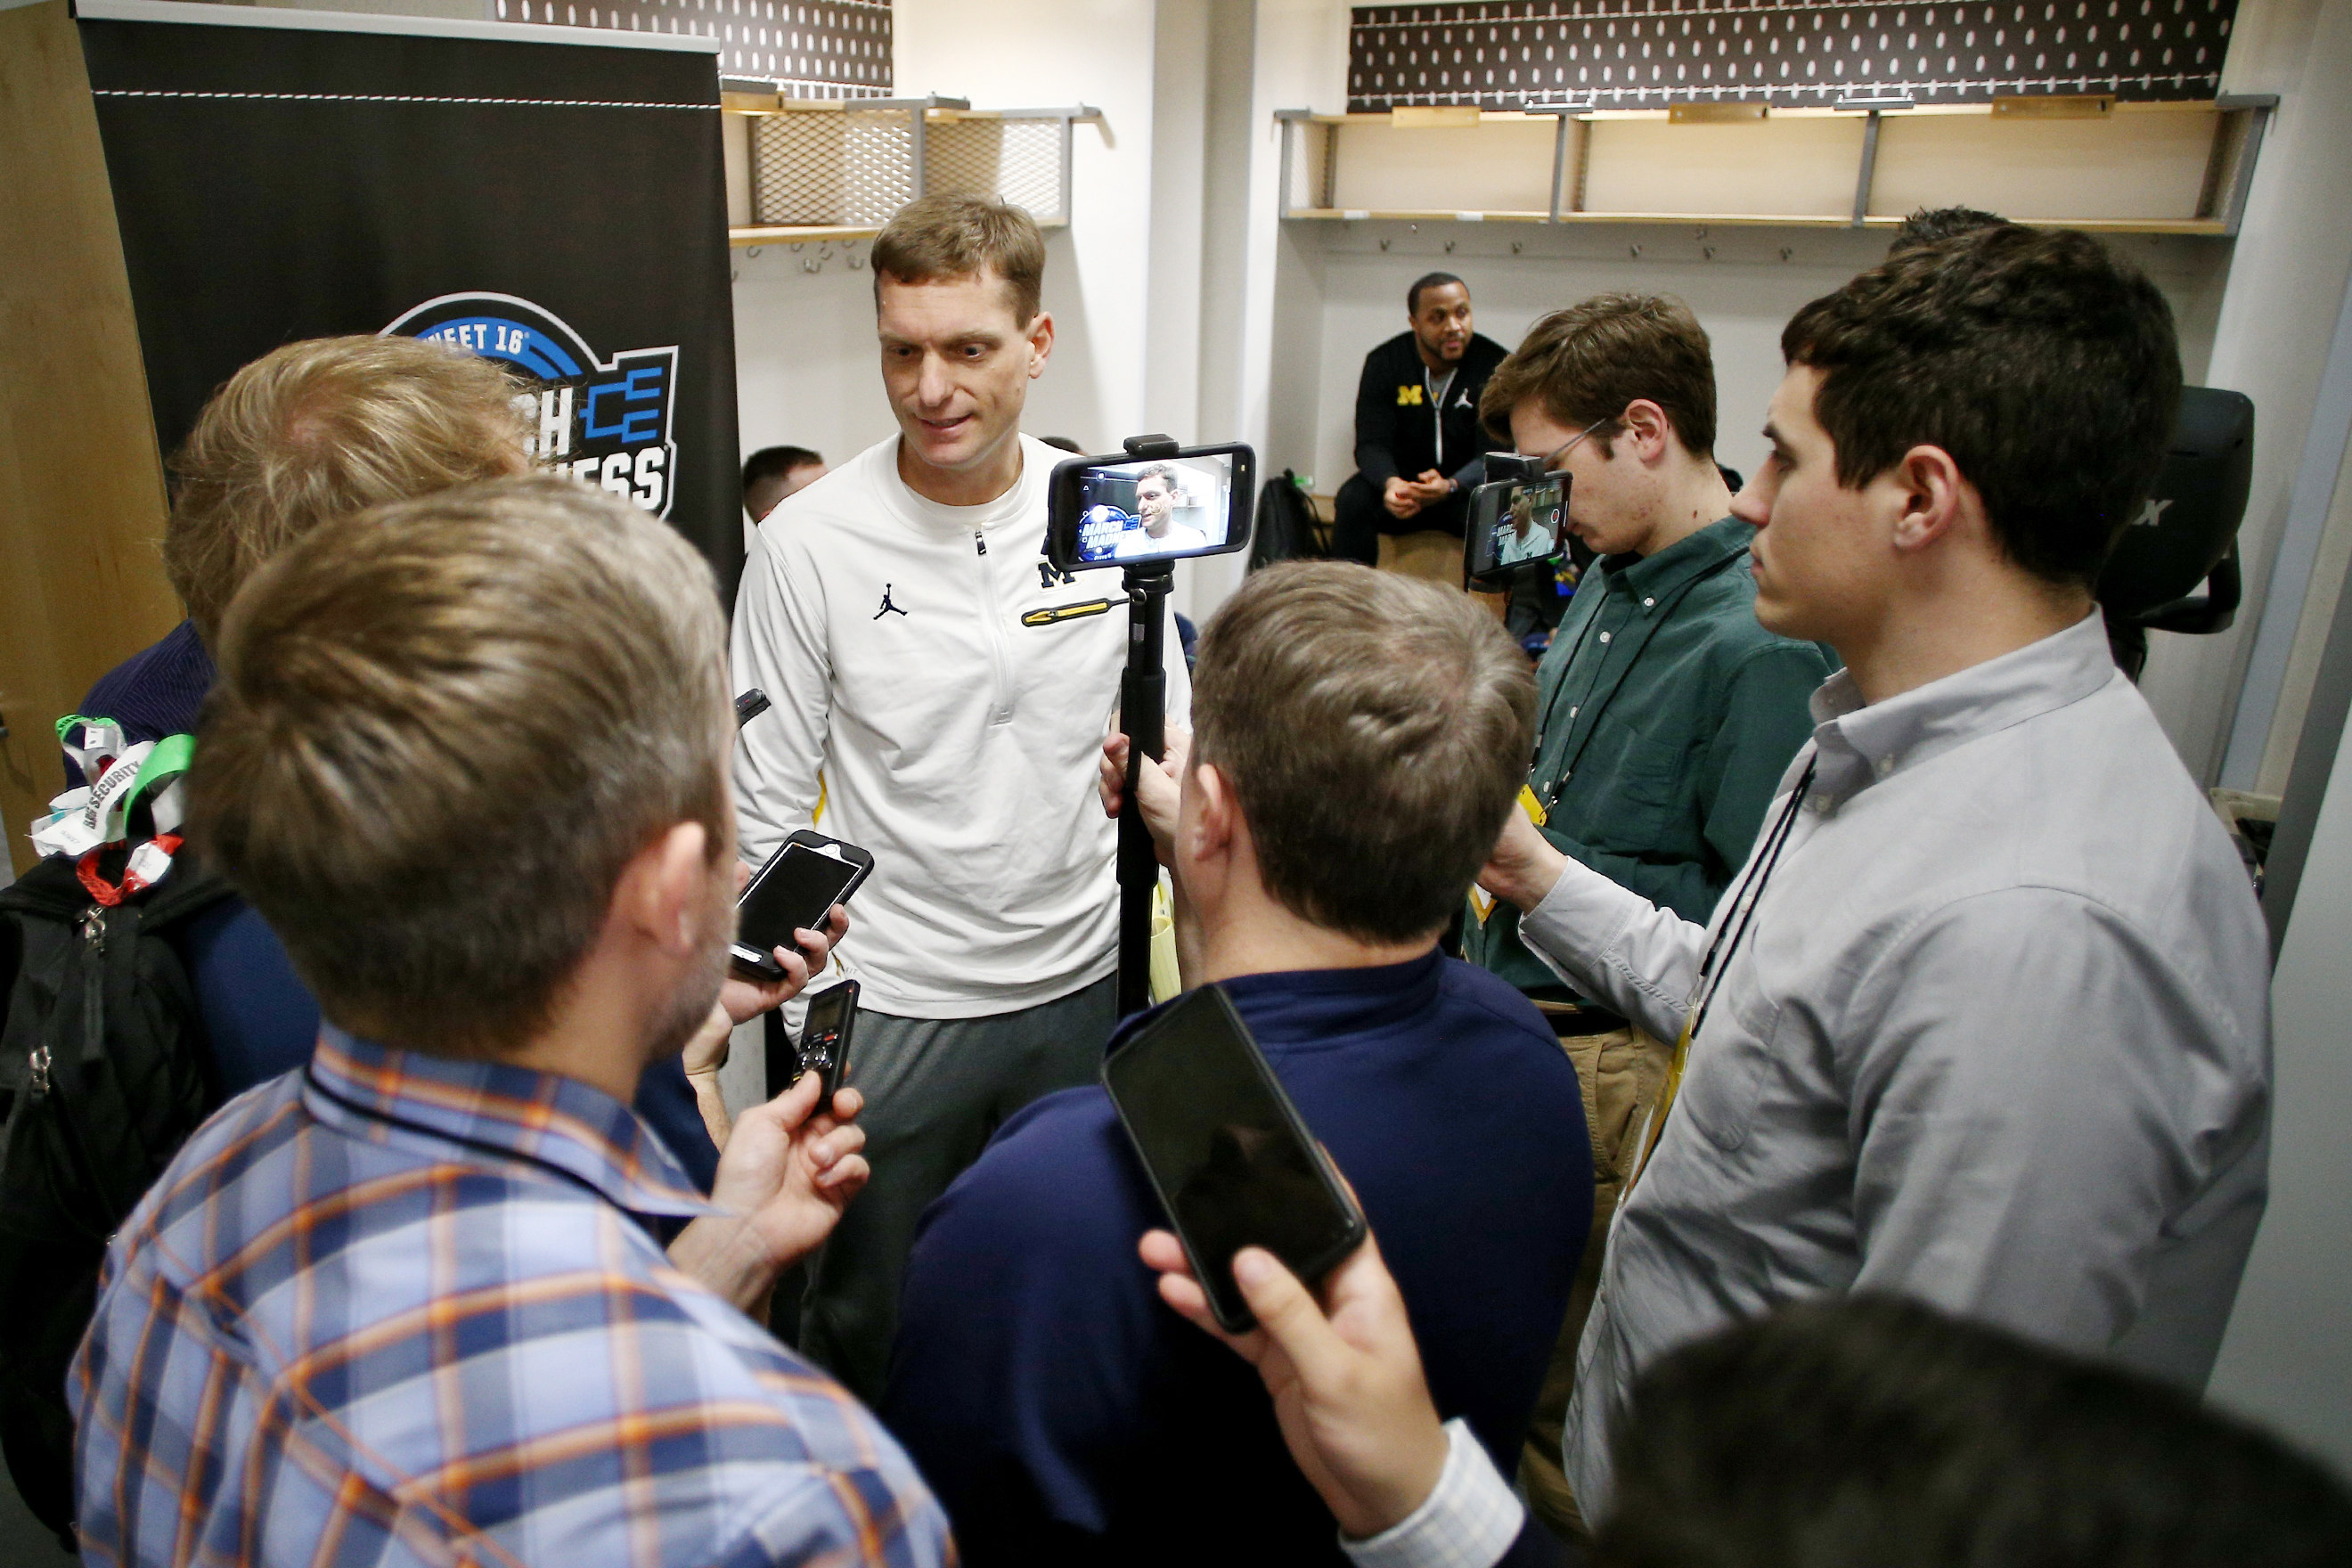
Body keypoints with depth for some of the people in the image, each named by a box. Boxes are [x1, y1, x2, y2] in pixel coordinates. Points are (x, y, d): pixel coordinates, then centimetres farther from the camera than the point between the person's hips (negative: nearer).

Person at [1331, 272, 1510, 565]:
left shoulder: (1495, 365, -9)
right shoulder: (1384, 362, -5)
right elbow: (1371, 444, -11)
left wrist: (1451, 486, -38)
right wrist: (1390, 483, -36)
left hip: (1467, 486, -1)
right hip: (1401, 478, 1)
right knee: (1353, 500, -28)